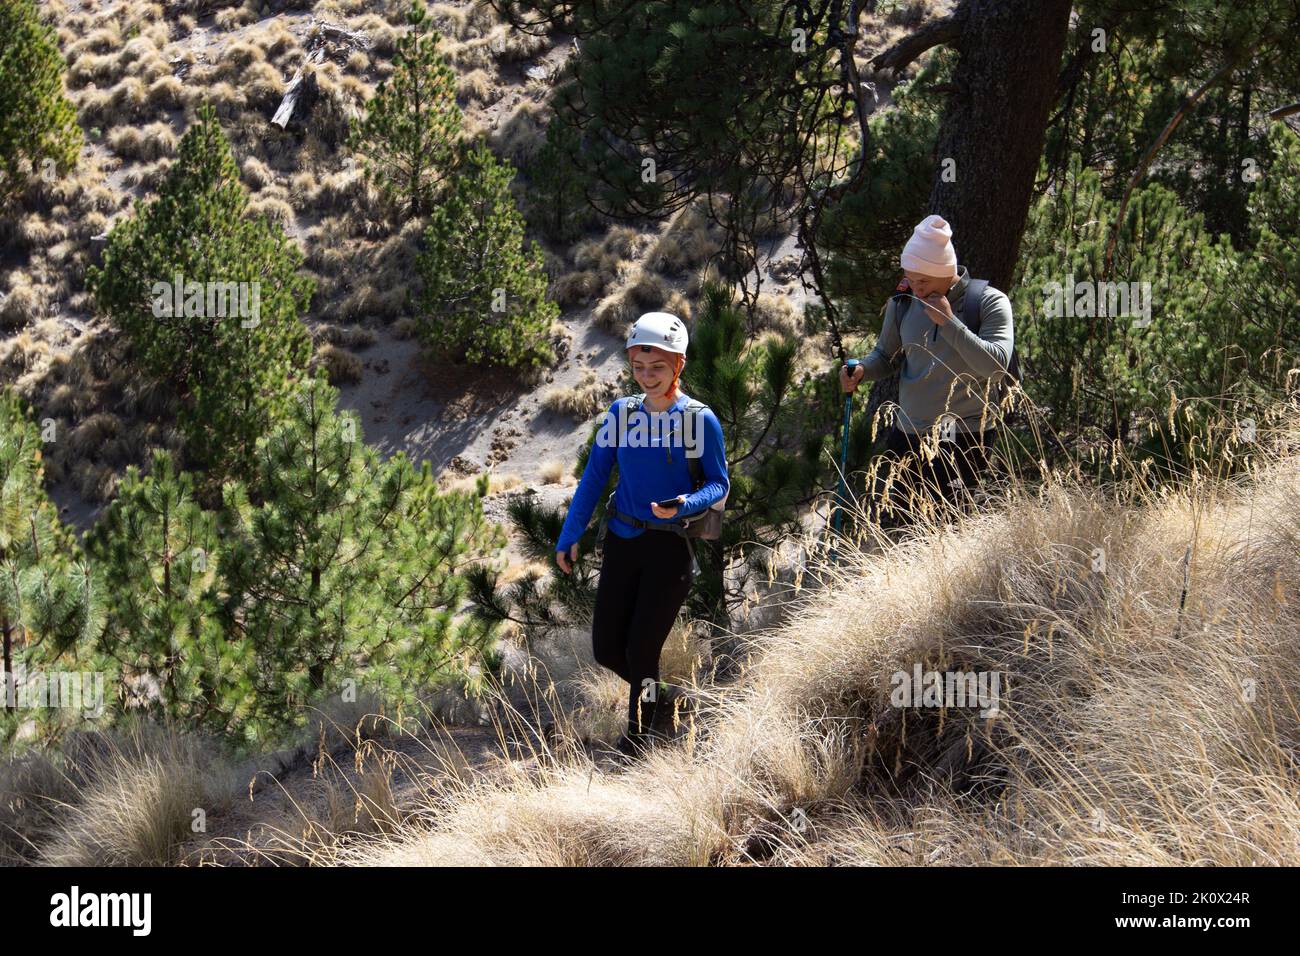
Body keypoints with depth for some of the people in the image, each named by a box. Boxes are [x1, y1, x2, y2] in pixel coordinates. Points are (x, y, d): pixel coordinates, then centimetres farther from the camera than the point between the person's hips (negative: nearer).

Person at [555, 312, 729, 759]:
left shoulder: (701, 419, -10)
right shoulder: (621, 412, 2)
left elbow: (719, 484, -3)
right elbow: (594, 476, 8)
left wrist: (684, 504, -24)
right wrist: (569, 536, 6)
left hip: (671, 548, -4)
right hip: (622, 541, 5)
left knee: (641, 650, -4)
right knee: (607, 649, 6)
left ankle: (638, 737, 15)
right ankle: (654, 697, 35)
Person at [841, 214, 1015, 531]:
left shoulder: (989, 302, -10)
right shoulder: (903, 303, 3)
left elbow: (997, 365, -21)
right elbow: (885, 355, 15)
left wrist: (948, 322, -25)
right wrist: (861, 370, -8)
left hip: (965, 437, -5)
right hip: (908, 431, 5)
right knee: (882, 518, 5)